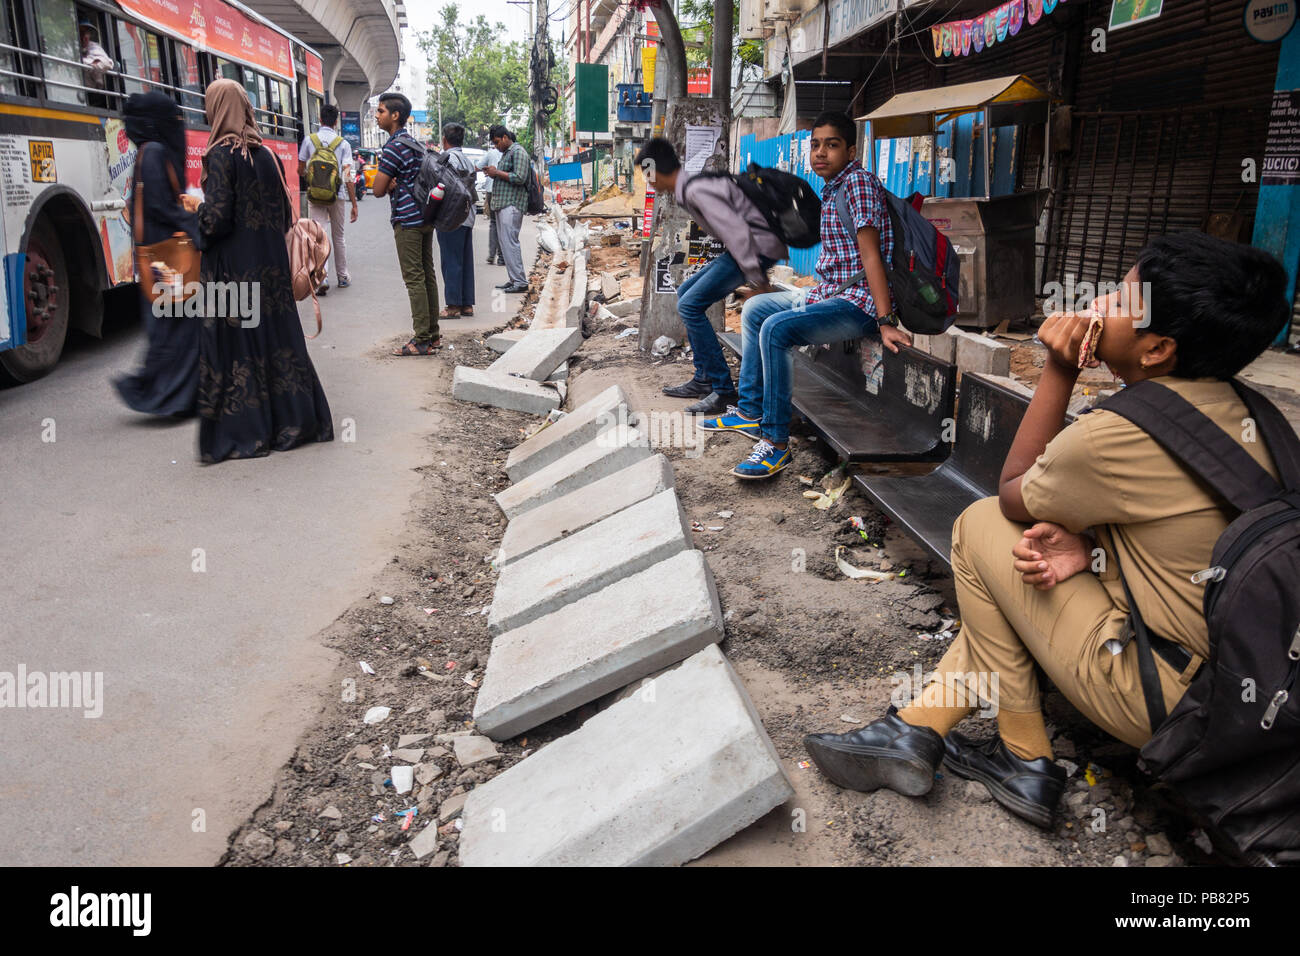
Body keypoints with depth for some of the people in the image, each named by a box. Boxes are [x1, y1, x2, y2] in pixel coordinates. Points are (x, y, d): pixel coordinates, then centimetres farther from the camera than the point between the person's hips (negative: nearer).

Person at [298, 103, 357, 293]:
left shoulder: (309, 140, 0)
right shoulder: (343, 143, -2)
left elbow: (300, 169, 8)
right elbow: (348, 176, -7)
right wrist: (354, 204, -4)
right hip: (337, 196, 0)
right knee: (339, 237, 14)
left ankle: (322, 277, -20)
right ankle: (343, 277, 24)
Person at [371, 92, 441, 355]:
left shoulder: (393, 148, -13)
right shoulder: (416, 145, 16)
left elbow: (378, 190, -15)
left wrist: (387, 184, 7)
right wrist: (394, 184, 3)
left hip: (407, 221, -9)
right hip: (425, 216, 9)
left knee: (414, 279, -7)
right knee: (427, 275, 11)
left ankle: (422, 340, -5)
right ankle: (432, 334, 16)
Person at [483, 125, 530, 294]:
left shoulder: (518, 152, -7)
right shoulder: (506, 153, 22)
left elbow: (519, 178, -18)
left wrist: (497, 172, -11)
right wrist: (493, 174, 9)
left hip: (512, 204, -10)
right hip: (502, 204, 10)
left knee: (510, 242, -14)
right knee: (504, 242, 8)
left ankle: (520, 282, -13)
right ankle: (513, 279, 12)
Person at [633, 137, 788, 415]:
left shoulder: (697, 191, -19)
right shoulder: (691, 187, 13)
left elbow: (736, 232, -25)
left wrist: (759, 282, -23)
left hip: (759, 247, -11)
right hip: (747, 245, 11)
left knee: (690, 305, -14)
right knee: (686, 293, 16)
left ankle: (724, 391, -12)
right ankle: (704, 379, 19)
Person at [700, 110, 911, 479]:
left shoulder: (858, 181, -13)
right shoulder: (831, 189, 15)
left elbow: (870, 255, -23)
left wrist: (886, 322, -28)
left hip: (859, 303, -11)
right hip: (829, 293, 11)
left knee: (776, 328, -30)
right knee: (754, 308, 20)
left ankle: (776, 442, -25)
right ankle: (750, 412, 21)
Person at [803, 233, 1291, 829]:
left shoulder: (1115, 437, -25)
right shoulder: (1233, 409, 2)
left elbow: (1012, 495, -6)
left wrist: (1059, 372, -6)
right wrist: (1087, 546, -6)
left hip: (1162, 701, -9)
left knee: (980, 526, -2)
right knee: (1025, 557, 18)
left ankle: (1023, 760, 10)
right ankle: (915, 729, 15)